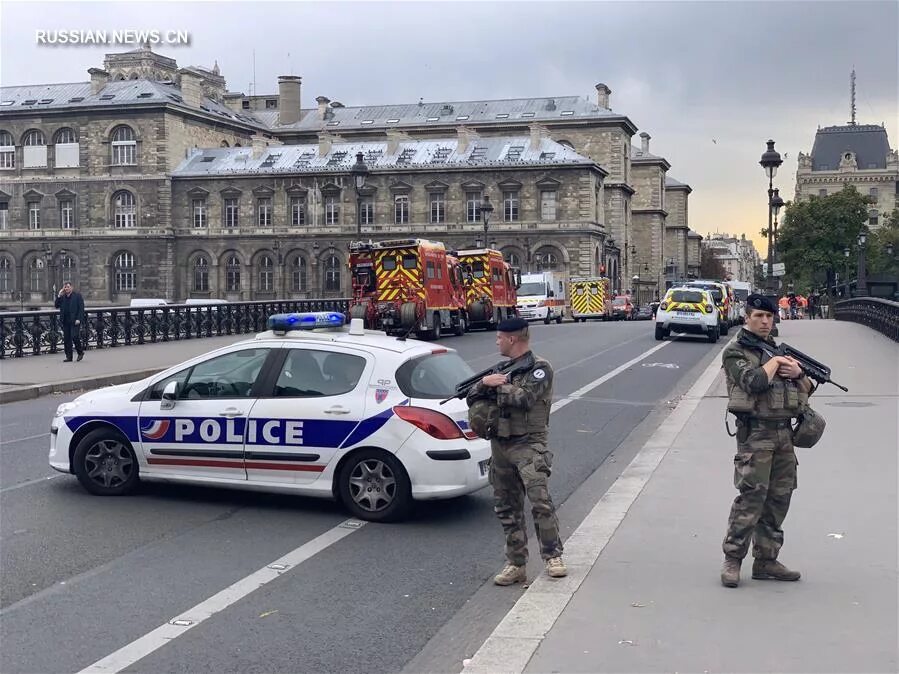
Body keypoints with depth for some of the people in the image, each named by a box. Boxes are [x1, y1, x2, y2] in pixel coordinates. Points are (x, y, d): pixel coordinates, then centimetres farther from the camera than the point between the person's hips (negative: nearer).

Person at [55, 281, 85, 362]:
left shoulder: (77, 296, 1)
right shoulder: (62, 297, 15)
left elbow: (81, 308, -3)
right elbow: (57, 306, 9)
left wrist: (78, 319, -13)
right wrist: (59, 296, 0)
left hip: (74, 321, -5)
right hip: (65, 321, 5)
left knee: (74, 336, -15)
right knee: (66, 339, 4)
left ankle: (80, 352, 7)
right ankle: (68, 356, 10)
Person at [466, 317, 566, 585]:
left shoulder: (539, 368, -5)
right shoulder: (502, 368, 18)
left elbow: (524, 397, -20)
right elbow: (473, 397, 16)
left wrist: (497, 385, -7)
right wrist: (484, 383, -5)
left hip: (528, 445, -7)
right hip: (499, 447, 7)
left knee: (540, 500, -18)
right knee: (507, 508, 7)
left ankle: (553, 556, -6)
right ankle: (516, 564, 13)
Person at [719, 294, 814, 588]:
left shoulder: (779, 349, 19)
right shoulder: (736, 352, -2)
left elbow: (807, 388, 20)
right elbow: (755, 382, -19)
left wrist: (798, 372, -1)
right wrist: (776, 361, -4)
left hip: (784, 432, 7)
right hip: (755, 432, -7)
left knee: (779, 497, 7)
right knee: (751, 496, -11)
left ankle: (766, 560, 16)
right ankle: (732, 560, -3)